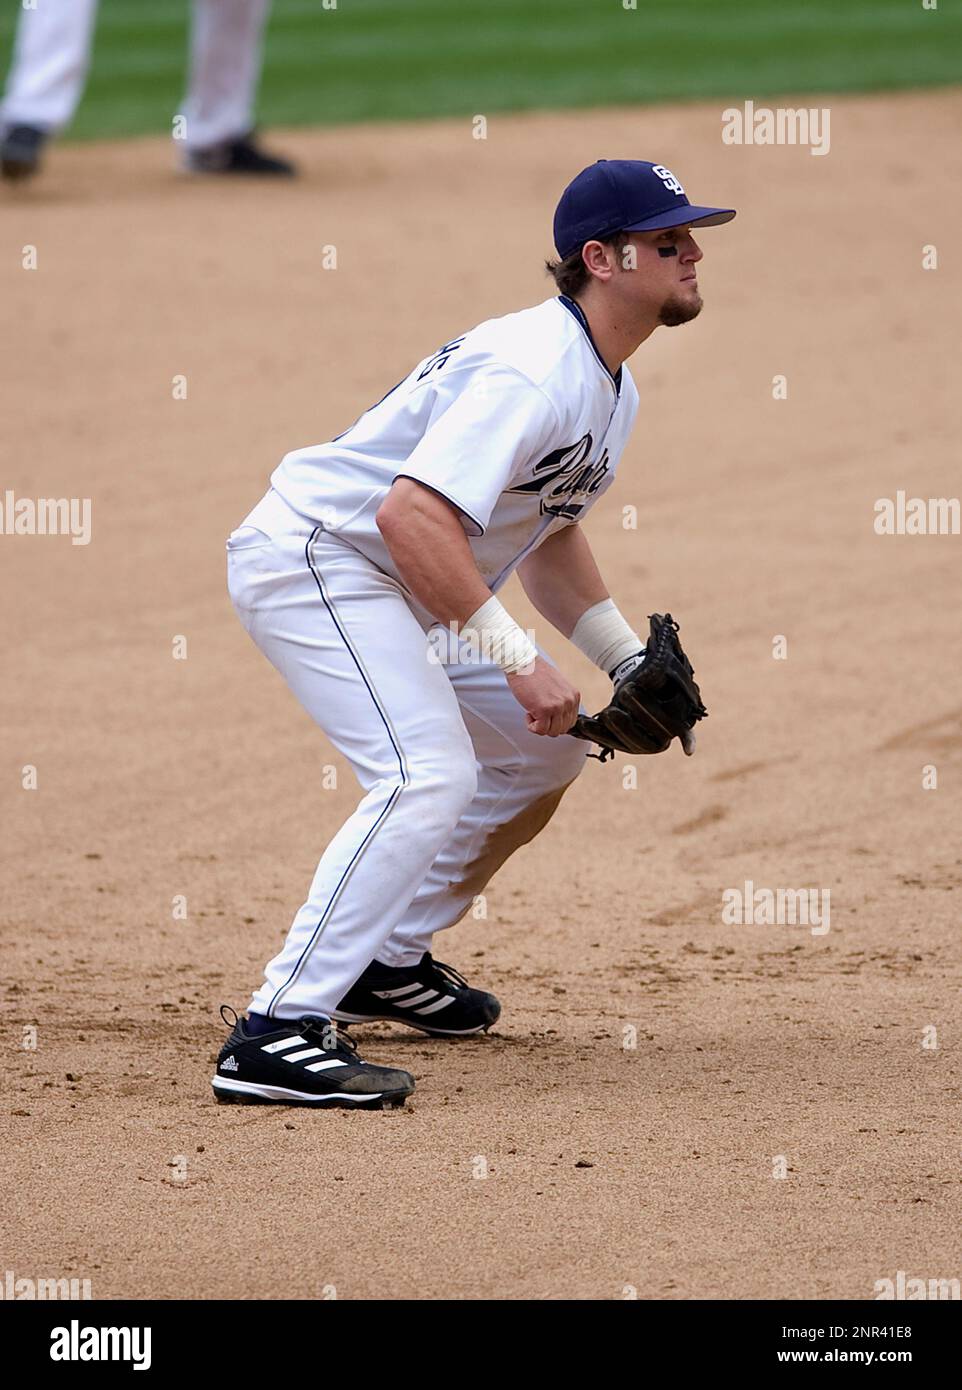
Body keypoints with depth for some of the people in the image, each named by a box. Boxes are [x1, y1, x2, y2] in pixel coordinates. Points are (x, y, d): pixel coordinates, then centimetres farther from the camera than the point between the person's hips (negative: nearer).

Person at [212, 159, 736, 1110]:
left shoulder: (610, 387, 10)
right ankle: (276, 1031, -31)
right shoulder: (534, 372, -24)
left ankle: (383, 959, 27)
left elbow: (547, 535, 24)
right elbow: (412, 512, -34)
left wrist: (627, 657, 10)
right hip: (311, 558, -11)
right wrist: (515, 660, -34)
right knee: (429, 773, -27)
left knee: (548, 744, 19)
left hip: (397, 593, 11)